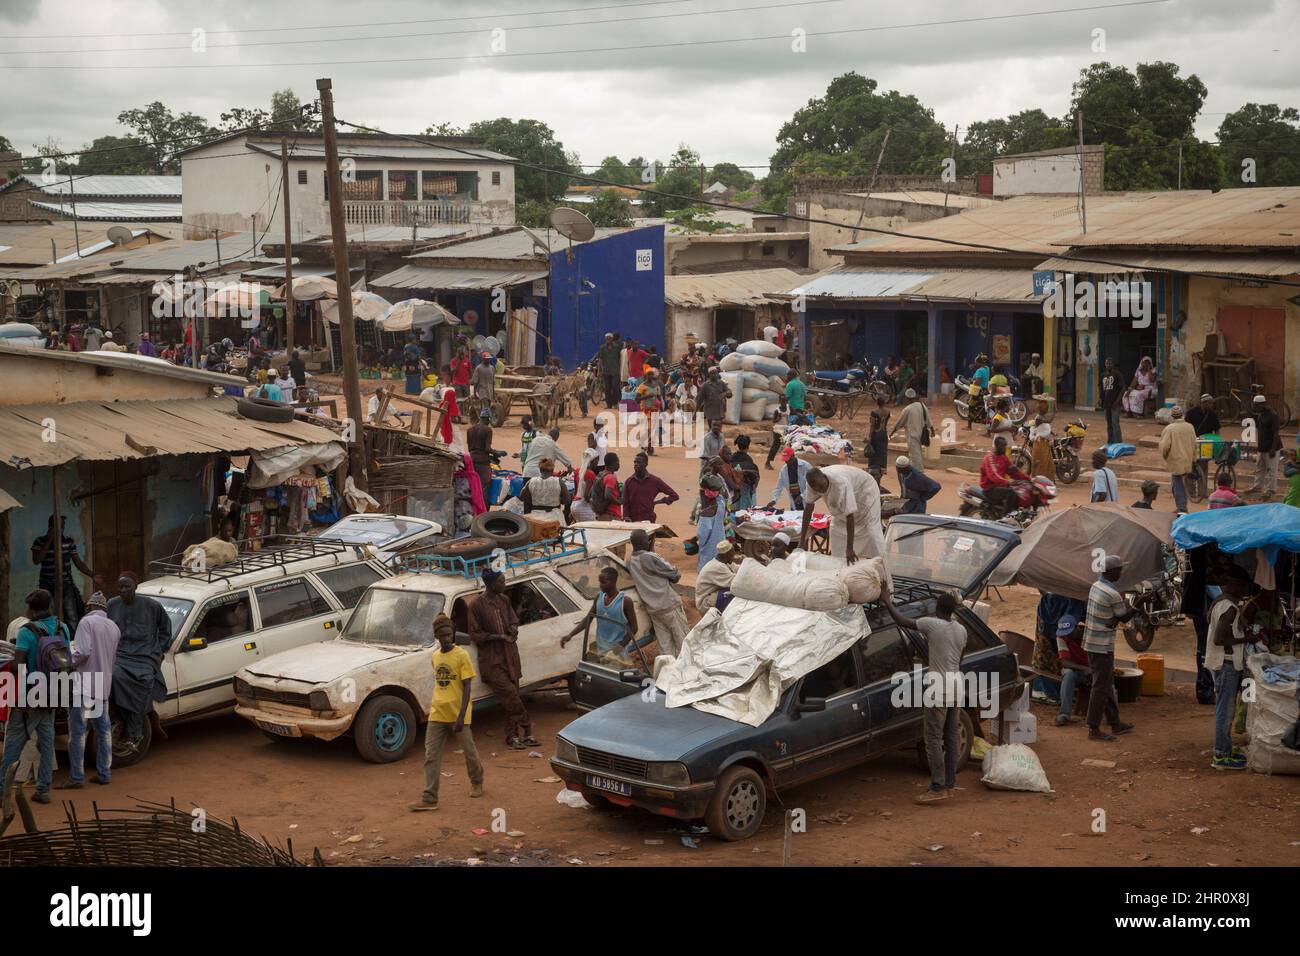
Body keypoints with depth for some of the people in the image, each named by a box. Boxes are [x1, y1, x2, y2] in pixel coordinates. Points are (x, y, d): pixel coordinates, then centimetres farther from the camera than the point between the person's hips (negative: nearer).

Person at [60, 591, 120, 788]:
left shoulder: (87, 622, -9)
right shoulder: (114, 628, 12)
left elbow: (83, 652, -19)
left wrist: (68, 664, -4)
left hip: (84, 685, -7)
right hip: (104, 686, 7)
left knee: (77, 732, -3)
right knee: (104, 731, 14)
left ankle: (77, 777, -4)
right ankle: (104, 773, 17)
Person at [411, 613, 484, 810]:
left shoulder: (462, 655, -11)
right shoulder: (435, 657, 7)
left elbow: (467, 687, -13)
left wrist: (461, 716, -19)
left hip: (458, 714, -5)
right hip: (437, 714, 5)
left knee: (469, 751, 11)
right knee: (431, 757, -2)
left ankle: (476, 782, 37)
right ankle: (429, 799, -2)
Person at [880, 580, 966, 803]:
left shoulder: (932, 624, -13)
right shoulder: (961, 630, 8)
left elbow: (901, 621, -9)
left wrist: (887, 601, 4)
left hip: (939, 691, -7)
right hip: (956, 688, 7)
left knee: (934, 740, -5)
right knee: (951, 739, 12)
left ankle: (938, 788, -9)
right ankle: (950, 785, 16)